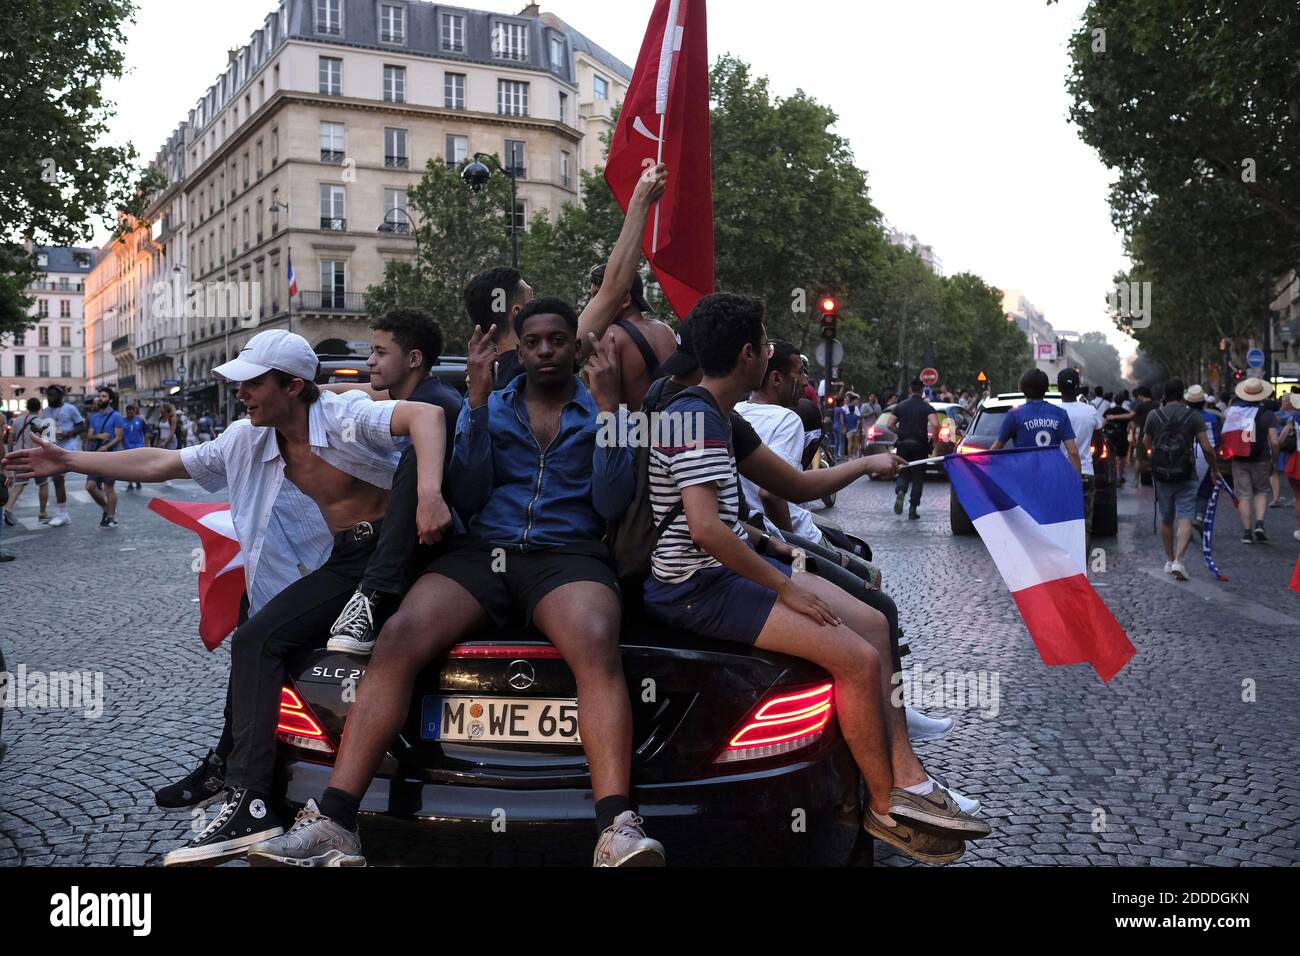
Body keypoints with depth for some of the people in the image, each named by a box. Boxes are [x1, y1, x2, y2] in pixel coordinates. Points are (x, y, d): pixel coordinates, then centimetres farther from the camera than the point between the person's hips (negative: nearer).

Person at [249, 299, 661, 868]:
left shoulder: (601, 409, 16)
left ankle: (618, 832, -50)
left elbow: (612, 505, 2)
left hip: (568, 555, -2)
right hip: (483, 550, 2)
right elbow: (465, 499, 7)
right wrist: (478, 400, 1)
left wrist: (607, 406, -3)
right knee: (398, 636, -28)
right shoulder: (489, 407, 20)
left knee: (596, 644, -37)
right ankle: (332, 823, -32)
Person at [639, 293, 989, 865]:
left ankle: (907, 778, 7)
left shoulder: (711, 412, 13)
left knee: (871, 624, 7)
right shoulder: (699, 421, -20)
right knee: (859, 659, -17)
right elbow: (704, 528, -30)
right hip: (699, 588, -11)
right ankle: (885, 807, 2)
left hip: (729, 567, 11)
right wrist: (784, 587, -21)